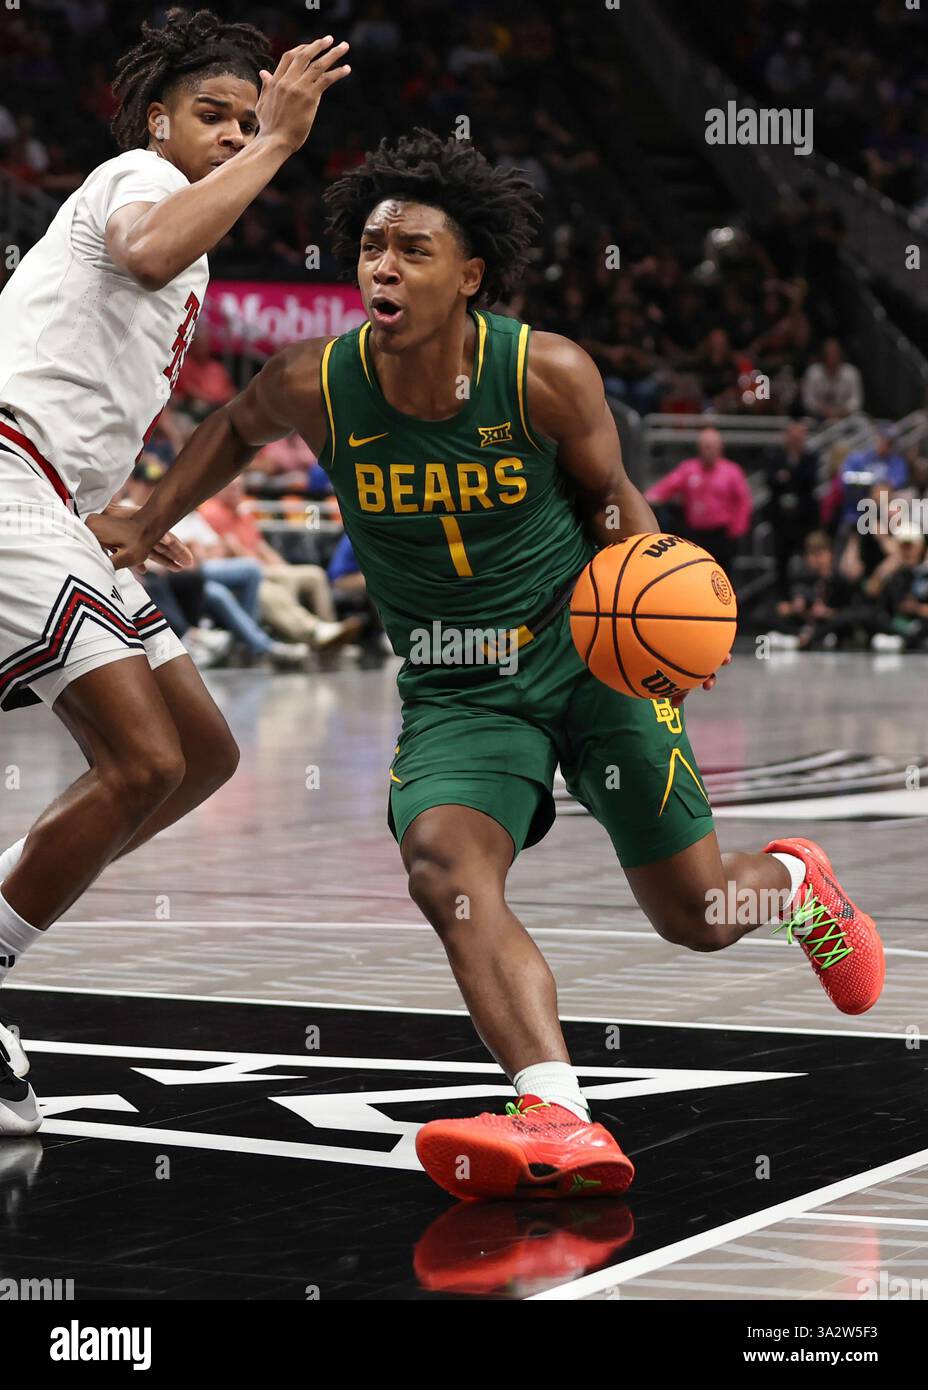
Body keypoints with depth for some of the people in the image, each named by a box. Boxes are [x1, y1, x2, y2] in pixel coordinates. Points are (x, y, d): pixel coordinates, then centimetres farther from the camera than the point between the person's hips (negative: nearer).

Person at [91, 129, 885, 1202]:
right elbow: (238, 427, 13)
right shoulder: (315, 386, -12)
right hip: (455, 690, 1)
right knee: (445, 871, -30)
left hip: (586, 650, -1)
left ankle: (791, 879, 45)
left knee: (697, 918, 7)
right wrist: (145, 525, 9)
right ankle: (562, 1129, -41)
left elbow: (609, 494, 1)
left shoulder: (549, 374, -17)